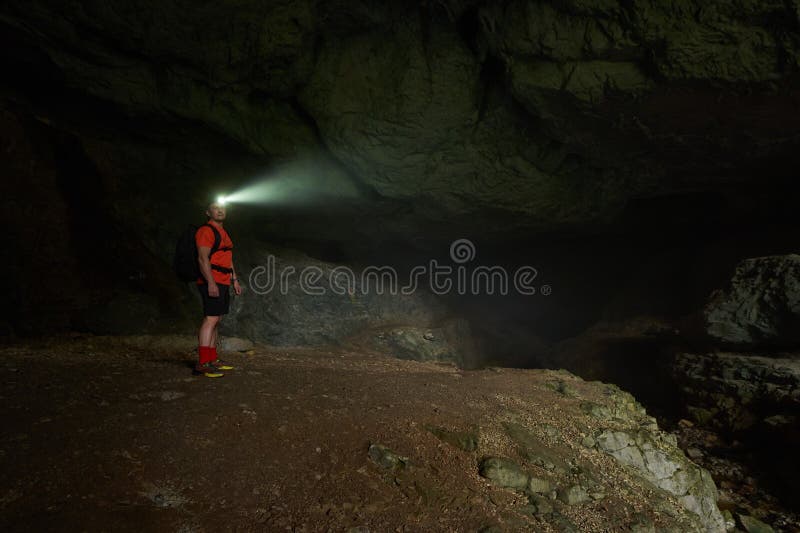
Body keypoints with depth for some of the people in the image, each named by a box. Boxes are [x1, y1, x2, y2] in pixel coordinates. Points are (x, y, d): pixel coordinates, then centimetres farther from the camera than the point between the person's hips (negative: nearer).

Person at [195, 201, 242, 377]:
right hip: (212, 283, -10)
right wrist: (211, 282, -24)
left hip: (223, 283, 10)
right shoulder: (206, 231, -8)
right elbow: (203, 258, -17)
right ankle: (202, 364, -16)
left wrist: (235, 280, 23)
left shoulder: (224, 233, 22)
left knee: (216, 320, 11)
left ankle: (212, 359, 17)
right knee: (210, 319, -15)